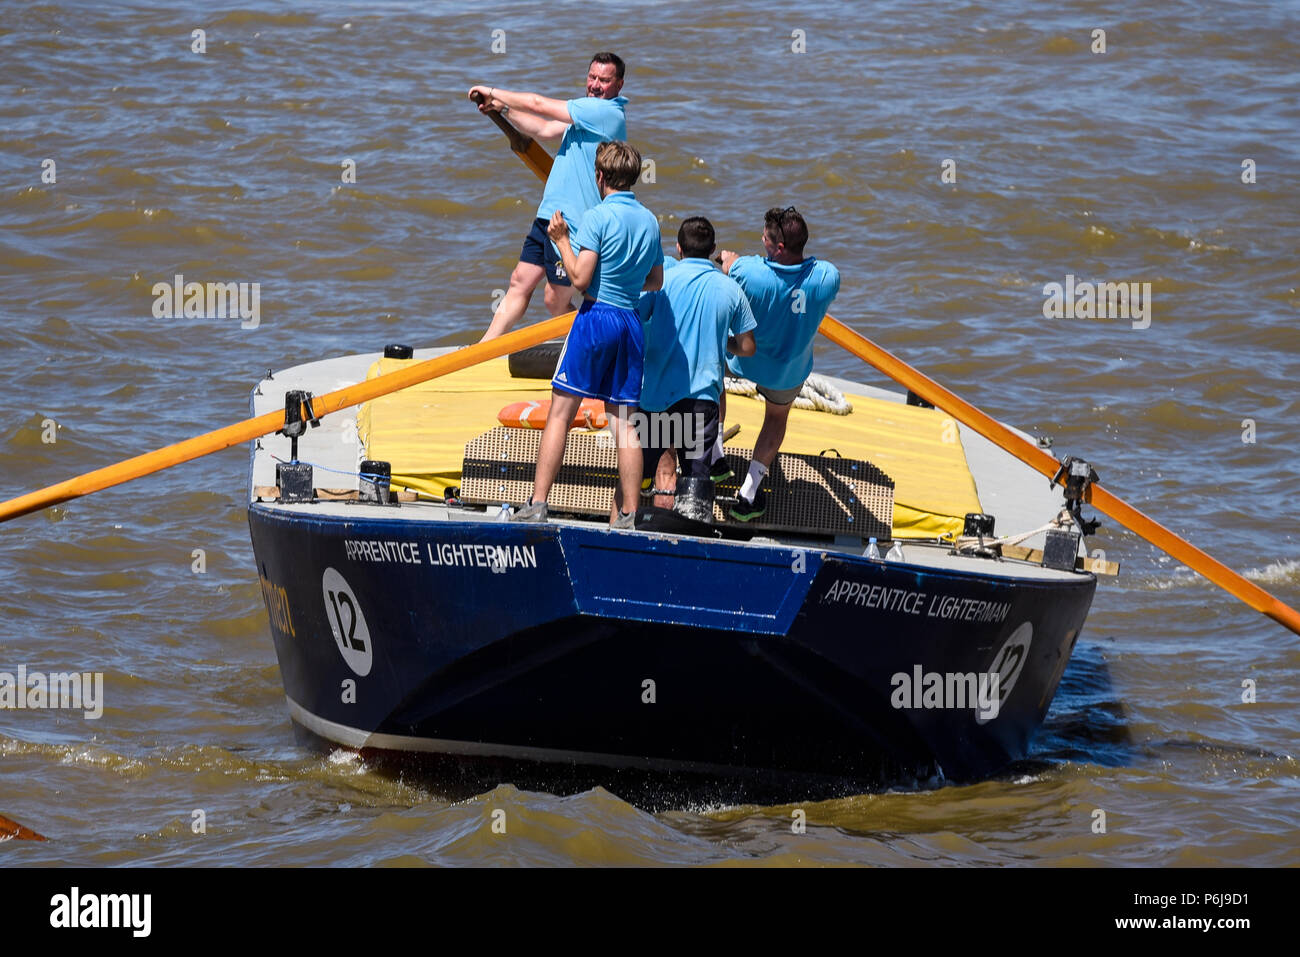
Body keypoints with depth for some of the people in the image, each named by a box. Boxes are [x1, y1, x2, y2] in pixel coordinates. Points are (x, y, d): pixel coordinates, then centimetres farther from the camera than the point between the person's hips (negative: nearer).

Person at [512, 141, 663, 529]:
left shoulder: (598, 216, -9)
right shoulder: (650, 221, 10)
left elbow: (580, 279, -14)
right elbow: (656, 281, 19)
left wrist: (561, 240, -1)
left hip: (596, 316, -5)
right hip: (631, 321, 5)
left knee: (560, 413, -3)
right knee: (623, 421, 6)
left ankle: (537, 504, -8)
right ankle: (627, 513, 2)